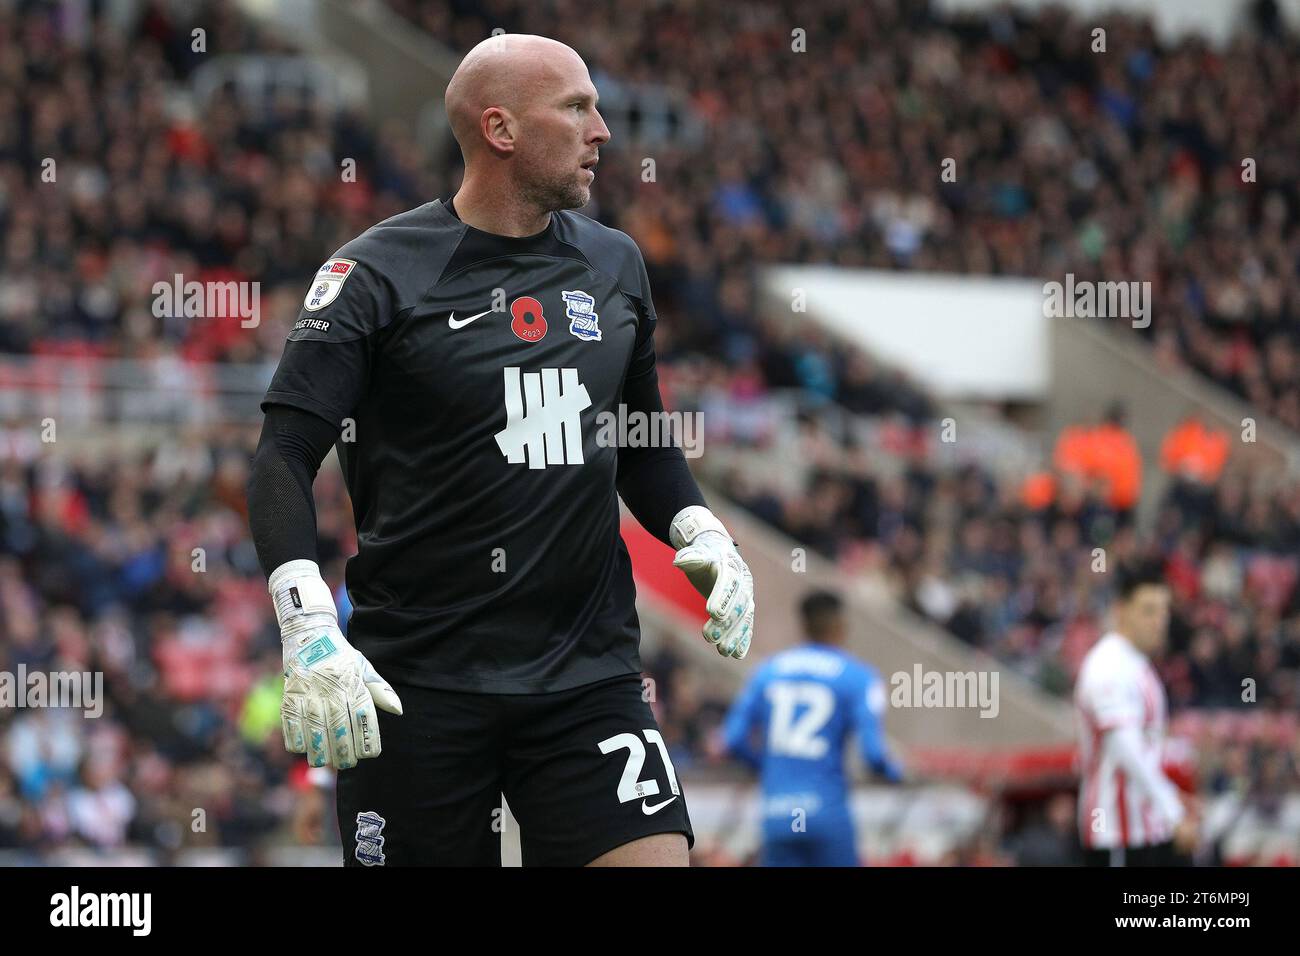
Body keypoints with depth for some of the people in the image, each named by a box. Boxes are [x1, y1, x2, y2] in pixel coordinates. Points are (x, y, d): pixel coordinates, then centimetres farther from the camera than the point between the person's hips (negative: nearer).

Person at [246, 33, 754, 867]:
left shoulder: (615, 265, 12)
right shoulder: (378, 275, -5)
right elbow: (285, 455, -9)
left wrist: (700, 530, 6)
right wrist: (309, 629, -22)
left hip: (589, 673, 4)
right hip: (419, 684, -3)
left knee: (655, 856, -14)